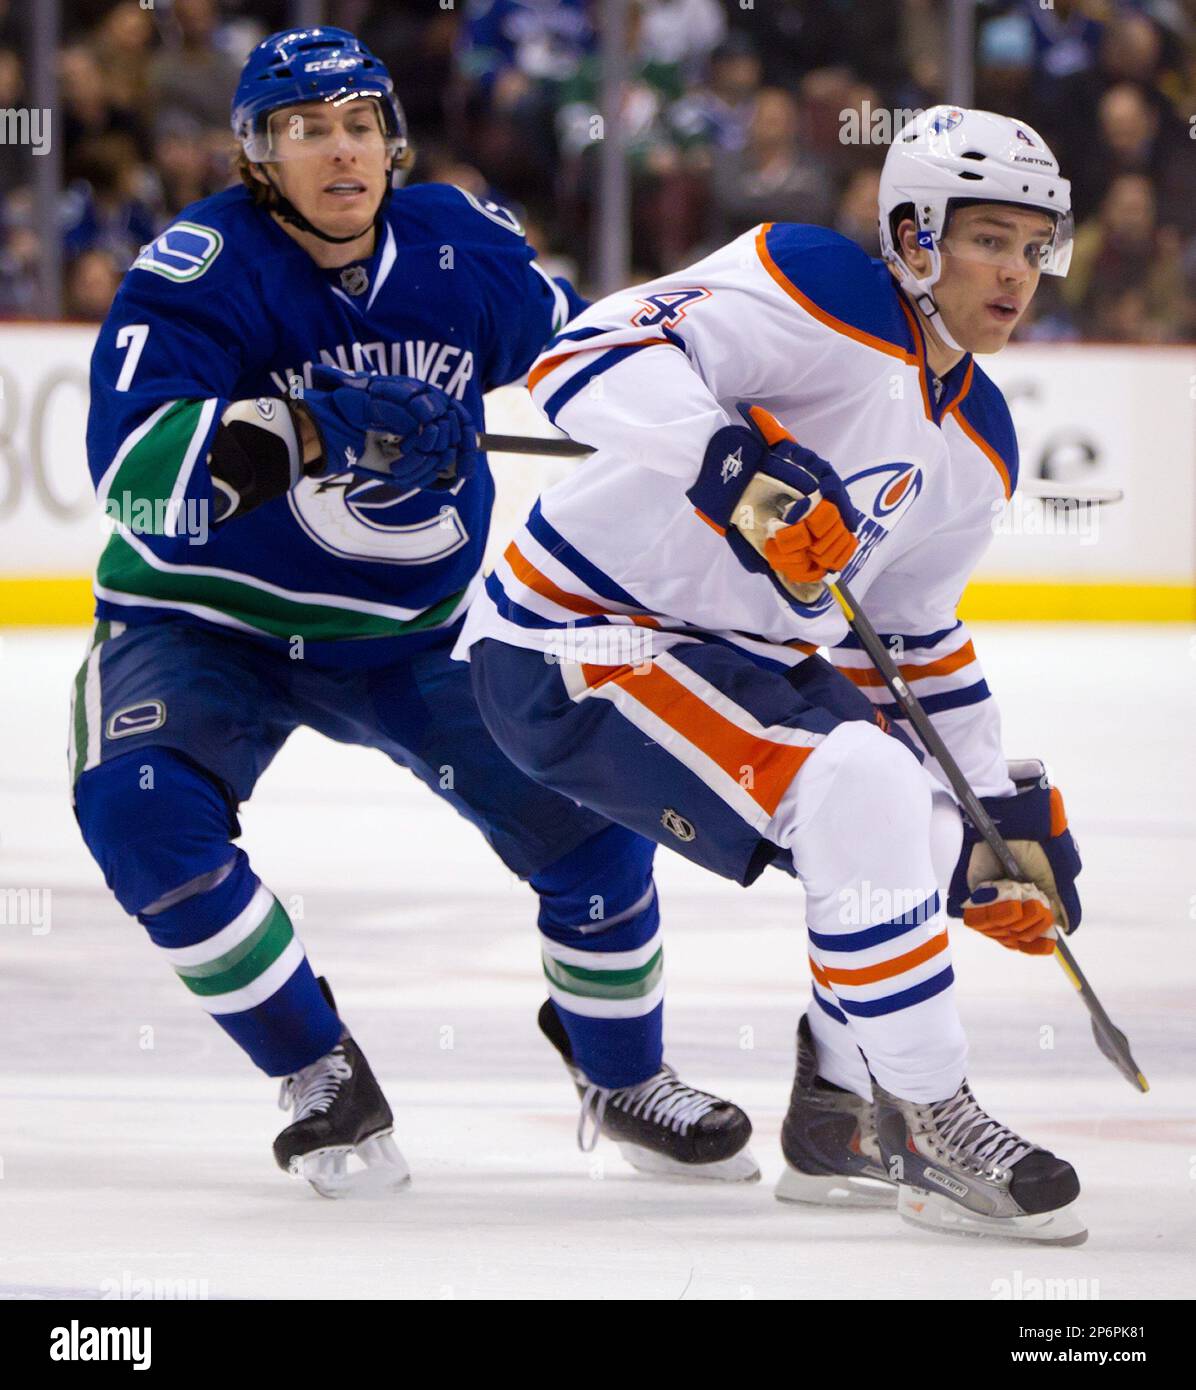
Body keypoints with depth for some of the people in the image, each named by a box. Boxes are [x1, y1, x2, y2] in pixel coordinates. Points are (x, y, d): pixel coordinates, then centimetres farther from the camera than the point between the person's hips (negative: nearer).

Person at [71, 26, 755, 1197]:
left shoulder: (461, 251, -7)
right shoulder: (201, 271, -22)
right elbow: (132, 465, -38)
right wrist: (309, 430, -49)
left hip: (413, 633, 4)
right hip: (208, 621, -3)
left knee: (591, 808, -5)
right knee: (142, 810, -29)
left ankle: (625, 1080, 23)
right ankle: (327, 1087, -11)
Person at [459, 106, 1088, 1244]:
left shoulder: (977, 447, 8)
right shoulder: (821, 295, -20)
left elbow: (917, 640, 20)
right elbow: (588, 359, -31)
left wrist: (1007, 804, 16)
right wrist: (734, 458, -45)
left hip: (740, 652, 10)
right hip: (572, 640, -10)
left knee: (934, 845, 8)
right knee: (857, 799, -25)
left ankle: (841, 1121, 25)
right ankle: (931, 1127, -14)